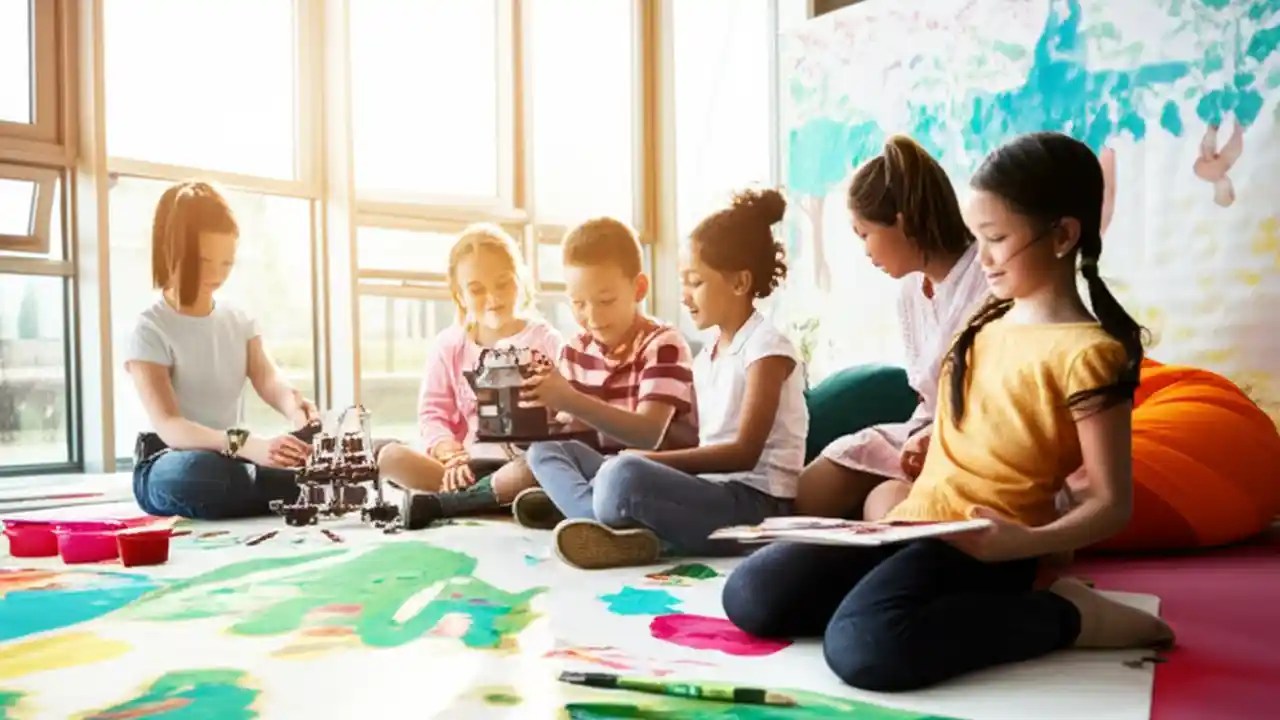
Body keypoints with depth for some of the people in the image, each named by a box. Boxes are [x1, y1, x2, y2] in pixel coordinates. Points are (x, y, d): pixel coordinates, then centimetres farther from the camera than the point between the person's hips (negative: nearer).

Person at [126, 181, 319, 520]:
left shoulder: (240, 320, 6)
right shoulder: (149, 331, -12)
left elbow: (268, 378, -10)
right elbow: (168, 426, -25)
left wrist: (294, 405, -37)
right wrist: (248, 445, -44)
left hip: (230, 459, 3)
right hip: (172, 466, -3)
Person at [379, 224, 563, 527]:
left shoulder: (544, 340, 4)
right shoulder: (450, 345, 11)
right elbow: (433, 413, 6)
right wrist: (449, 452, -15)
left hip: (521, 460, -3)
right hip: (467, 462, 3)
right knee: (389, 456, -21)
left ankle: (436, 502, -31)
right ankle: (498, 496, -31)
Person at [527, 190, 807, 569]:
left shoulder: (767, 347, -7)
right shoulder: (706, 356, 18)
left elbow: (744, 452, -15)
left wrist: (650, 460, -19)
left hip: (753, 505, -9)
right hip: (707, 493, 9)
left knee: (624, 474, -41)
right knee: (548, 448, 5)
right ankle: (620, 527, -21)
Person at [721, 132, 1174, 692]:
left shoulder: (1087, 353, -12)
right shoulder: (991, 320, 12)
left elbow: (1112, 504, -13)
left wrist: (1024, 543, -28)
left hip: (979, 546, -7)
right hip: (912, 524, 7)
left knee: (864, 648, -35)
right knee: (750, 594, -7)